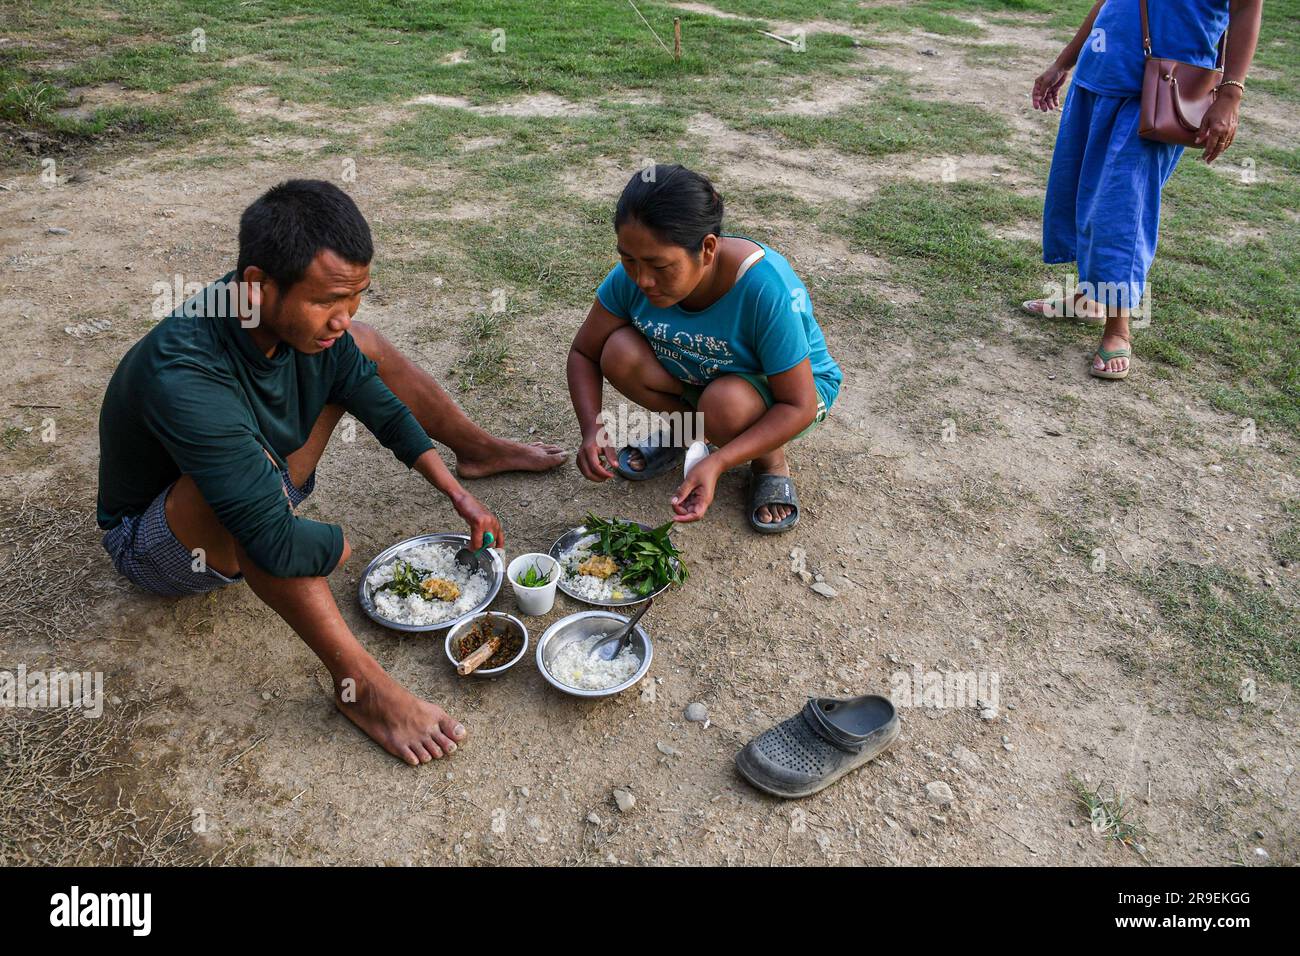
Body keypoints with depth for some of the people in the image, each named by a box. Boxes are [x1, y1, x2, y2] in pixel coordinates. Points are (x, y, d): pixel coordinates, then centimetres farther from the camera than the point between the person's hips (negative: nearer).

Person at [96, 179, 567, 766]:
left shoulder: (304, 317, -19)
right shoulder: (185, 377, -41)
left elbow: (379, 403, -3)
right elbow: (279, 545, -43)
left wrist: (457, 495, -7)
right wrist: (342, 546, -22)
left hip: (250, 495, 7)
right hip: (155, 543, -7)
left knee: (366, 349, 2)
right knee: (254, 471, -42)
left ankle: (478, 451, 21)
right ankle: (358, 684, -33)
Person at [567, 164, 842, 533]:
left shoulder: (767, 288, -37)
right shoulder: (632, 274, -22)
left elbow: (799, 406, -31)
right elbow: (583, 352, -10)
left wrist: (717, 463, -43)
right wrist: (592, 428, -28)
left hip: (786, 388, -4)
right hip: (698, 376, 4)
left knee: (723, 404, -38)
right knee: (620, 354, -24)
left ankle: (772, 461, -2)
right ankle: (684, 423, 6)